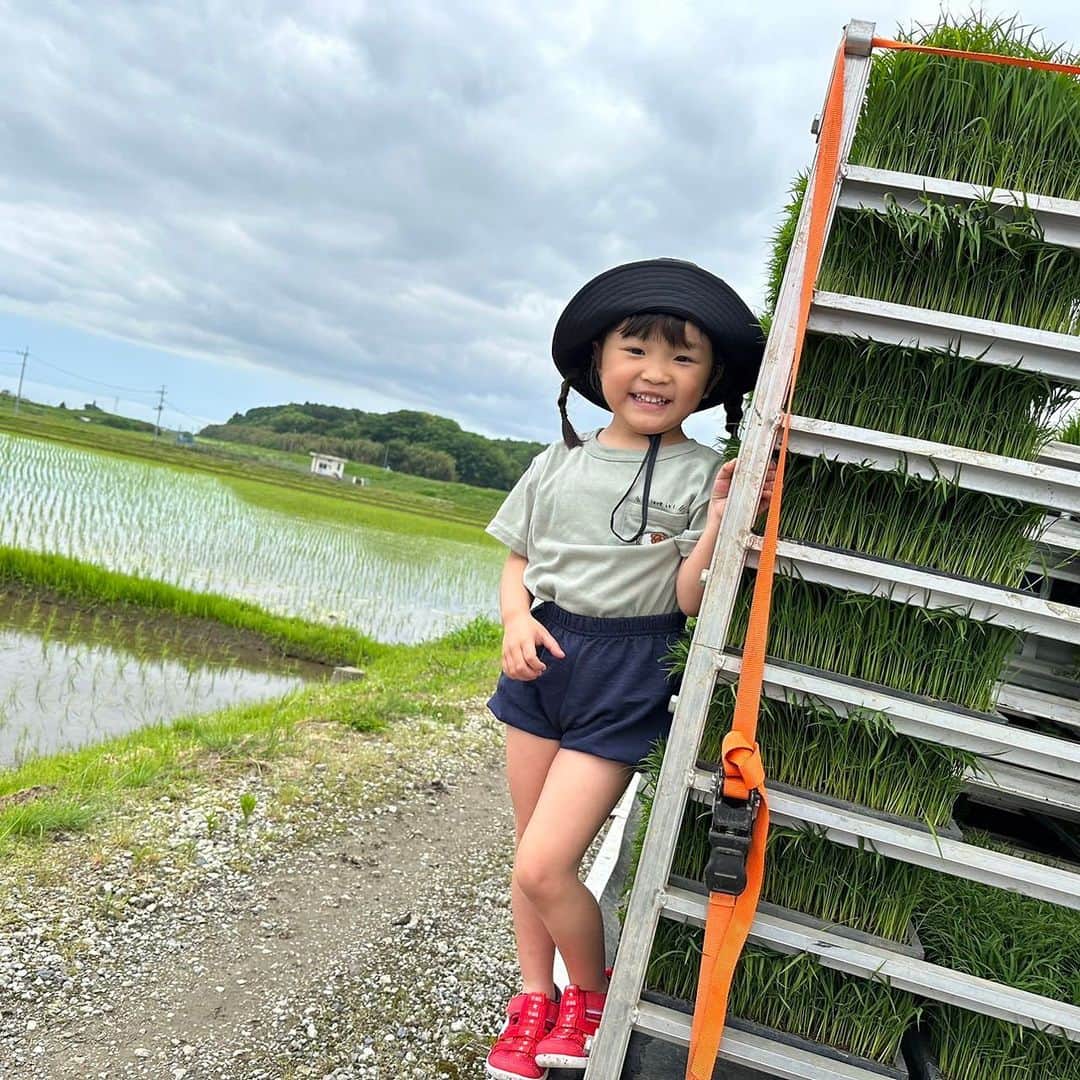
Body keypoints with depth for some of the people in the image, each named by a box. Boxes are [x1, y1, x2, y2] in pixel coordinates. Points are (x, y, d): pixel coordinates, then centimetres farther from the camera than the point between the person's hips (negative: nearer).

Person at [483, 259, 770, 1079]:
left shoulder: (704, 475, -6)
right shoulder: (560, 463, 4)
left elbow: (690, 601, -11)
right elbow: (517, 563, 11)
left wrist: (721, 519, -26)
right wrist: (517, 620, -9)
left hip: (627, 679, -4)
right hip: (542, 662, 4)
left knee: (544, 866, -8)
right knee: (531, 853, 14)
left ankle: (592, 994, 22)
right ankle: (535, 999, 37)